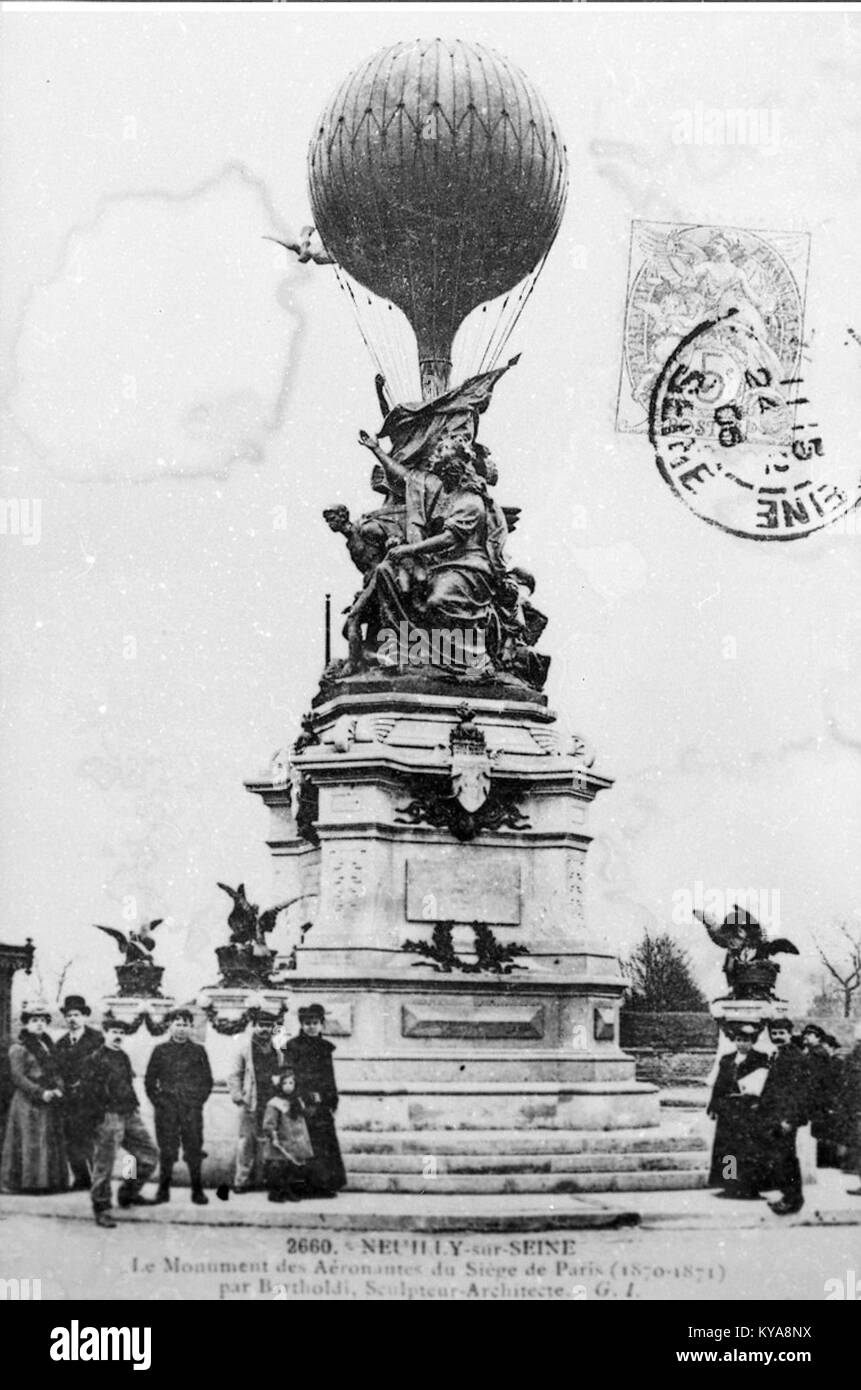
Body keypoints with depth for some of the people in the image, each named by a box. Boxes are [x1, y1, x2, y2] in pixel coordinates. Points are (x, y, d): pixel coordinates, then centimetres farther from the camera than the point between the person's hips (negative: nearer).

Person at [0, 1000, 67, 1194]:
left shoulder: (48, 1046, 17)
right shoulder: (18, 1048, -4)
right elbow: (18, 1077, -11)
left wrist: (58, 1089, -5)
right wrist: (40, 1092, -19)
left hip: (50, 1103, 7)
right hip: (28, 1103, -7)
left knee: (52, 1143, 5)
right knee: (29, 1143, -6)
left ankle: (50, 1181, 8)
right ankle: (25, 1181, -2)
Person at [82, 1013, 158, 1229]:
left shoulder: (123, 1057, 16)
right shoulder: (95, 1060, -8)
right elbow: (89, 1090, -12)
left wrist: (135, 1106, 14)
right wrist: (103, 1113, -14)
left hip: (130, 1115, 8)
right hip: (110, 1117, -8)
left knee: (150, 1154, 8)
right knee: (105, 1162, -5)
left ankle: (128, 1193, 23)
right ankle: (101, 1209, 4)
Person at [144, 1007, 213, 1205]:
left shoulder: (198, 1051, 8)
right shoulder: (160, 1050, 7)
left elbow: (207, 1080, 11)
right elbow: (149, 1080, 10)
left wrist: (199, 1100, 1)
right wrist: (157, 1101, 0)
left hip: (192, 1108, 0)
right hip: (166, 1108, 0)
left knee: (194, 1150, -1)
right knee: (166, 1151, 0)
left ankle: (197, 1191, 6)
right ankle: (163, 1190, 10)